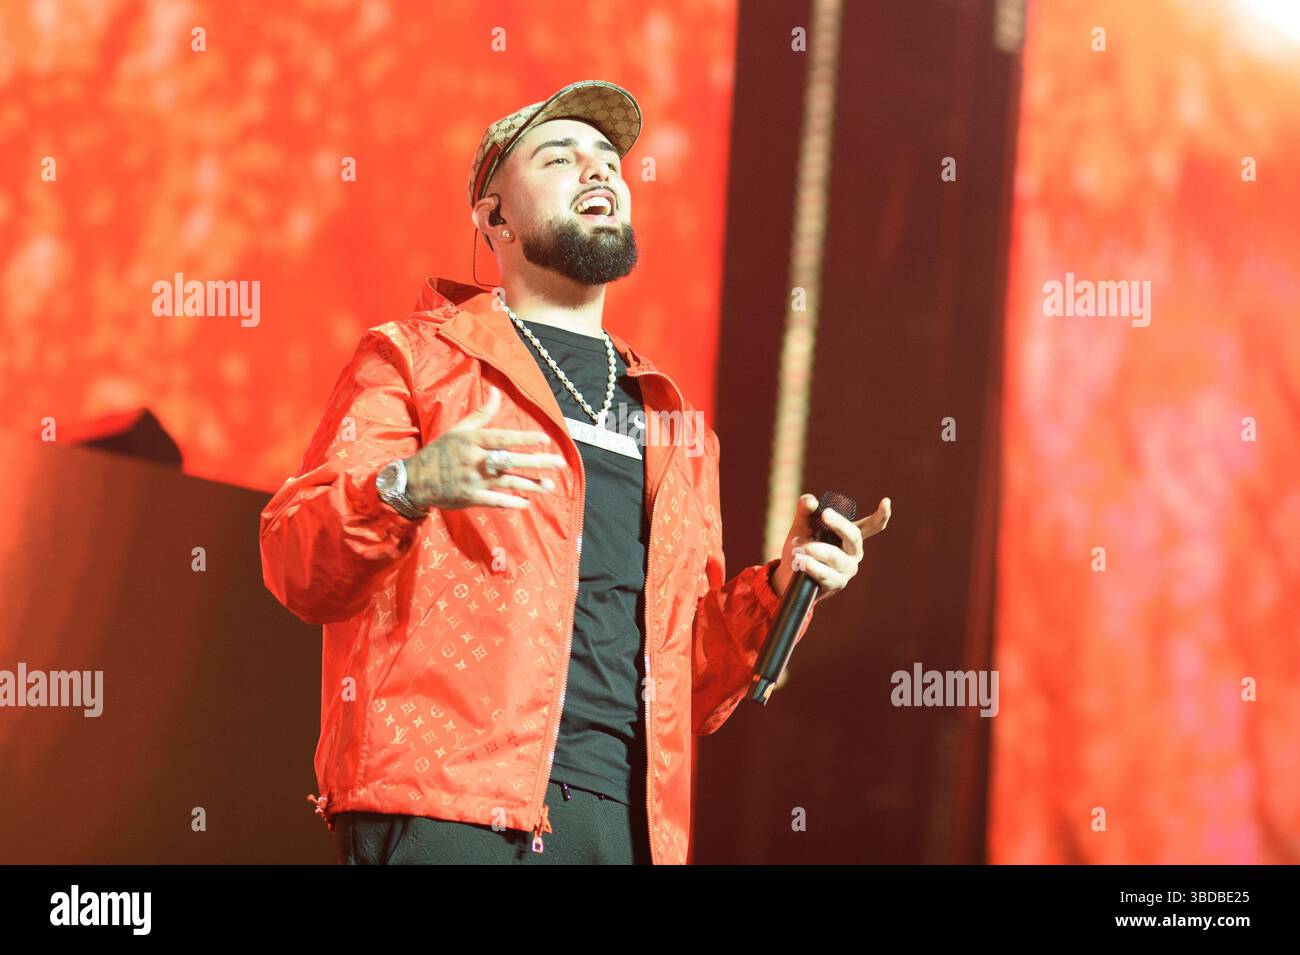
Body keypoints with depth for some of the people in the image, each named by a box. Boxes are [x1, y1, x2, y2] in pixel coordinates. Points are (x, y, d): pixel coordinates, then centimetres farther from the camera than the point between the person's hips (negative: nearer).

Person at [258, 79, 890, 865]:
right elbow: (295, 567, -2)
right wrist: (406, 488, -20)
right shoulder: (415, 358, 10)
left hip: (624, 821, 4)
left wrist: (776, 590, 5)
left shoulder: (674, 427, 24)